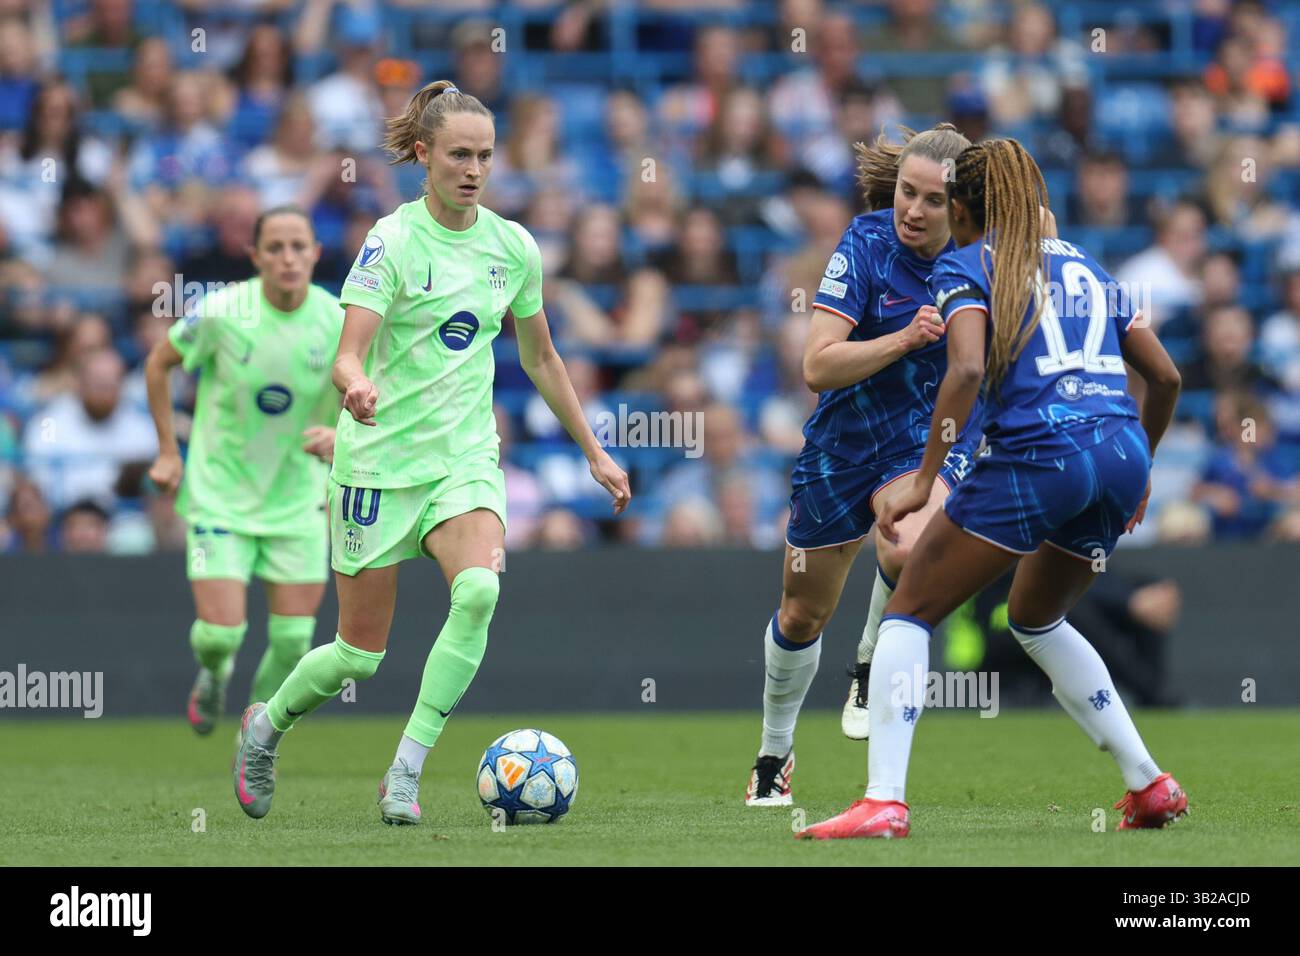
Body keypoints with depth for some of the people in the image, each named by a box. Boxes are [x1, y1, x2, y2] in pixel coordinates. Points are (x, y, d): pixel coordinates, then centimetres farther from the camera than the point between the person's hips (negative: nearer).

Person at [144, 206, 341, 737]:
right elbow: (158, 363, 2)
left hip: (296, 498, 2)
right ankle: (212, 673, 30)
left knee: (293, 639, -3)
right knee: (221, 631, -10)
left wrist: (339, 434, -21)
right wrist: (168, 451, 1)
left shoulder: (338, 323, -10)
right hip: (219, 492, -2)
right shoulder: (221, 311, -16)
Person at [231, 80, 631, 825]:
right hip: (381, 456, -3)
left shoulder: (513, 247, 4)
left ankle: (405, 775, -20)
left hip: (466, 455, 3)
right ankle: (265, 725, 34)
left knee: (479, 589, -27)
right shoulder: (393, 240, -10)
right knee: (360, 652, 2)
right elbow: (348, 355, -18)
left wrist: (593, 451, 20)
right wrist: (356, 386, -41)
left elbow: (541, 358, 18)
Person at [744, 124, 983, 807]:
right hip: (843, 442, 0)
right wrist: (903, 339, -35)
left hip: (931, 442, 0)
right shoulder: (866, 245, -19)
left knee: (906, 551, -35)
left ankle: (872, 667, -3)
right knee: (801, 616, 13)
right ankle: (774, 753, 39)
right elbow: (817, 366, -26)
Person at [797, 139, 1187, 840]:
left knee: (907, 615, 4)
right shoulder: (1083, 265, 24)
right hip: (1122, 456, 6)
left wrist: (924, 479, -12)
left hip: (1038, 453, -6)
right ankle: (1150, 786, 24)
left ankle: (883, 801, -12)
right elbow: (1164, 376, 22)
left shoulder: (964, 269, 7)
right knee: (1035, 621, 29)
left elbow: (967, 369, -12)